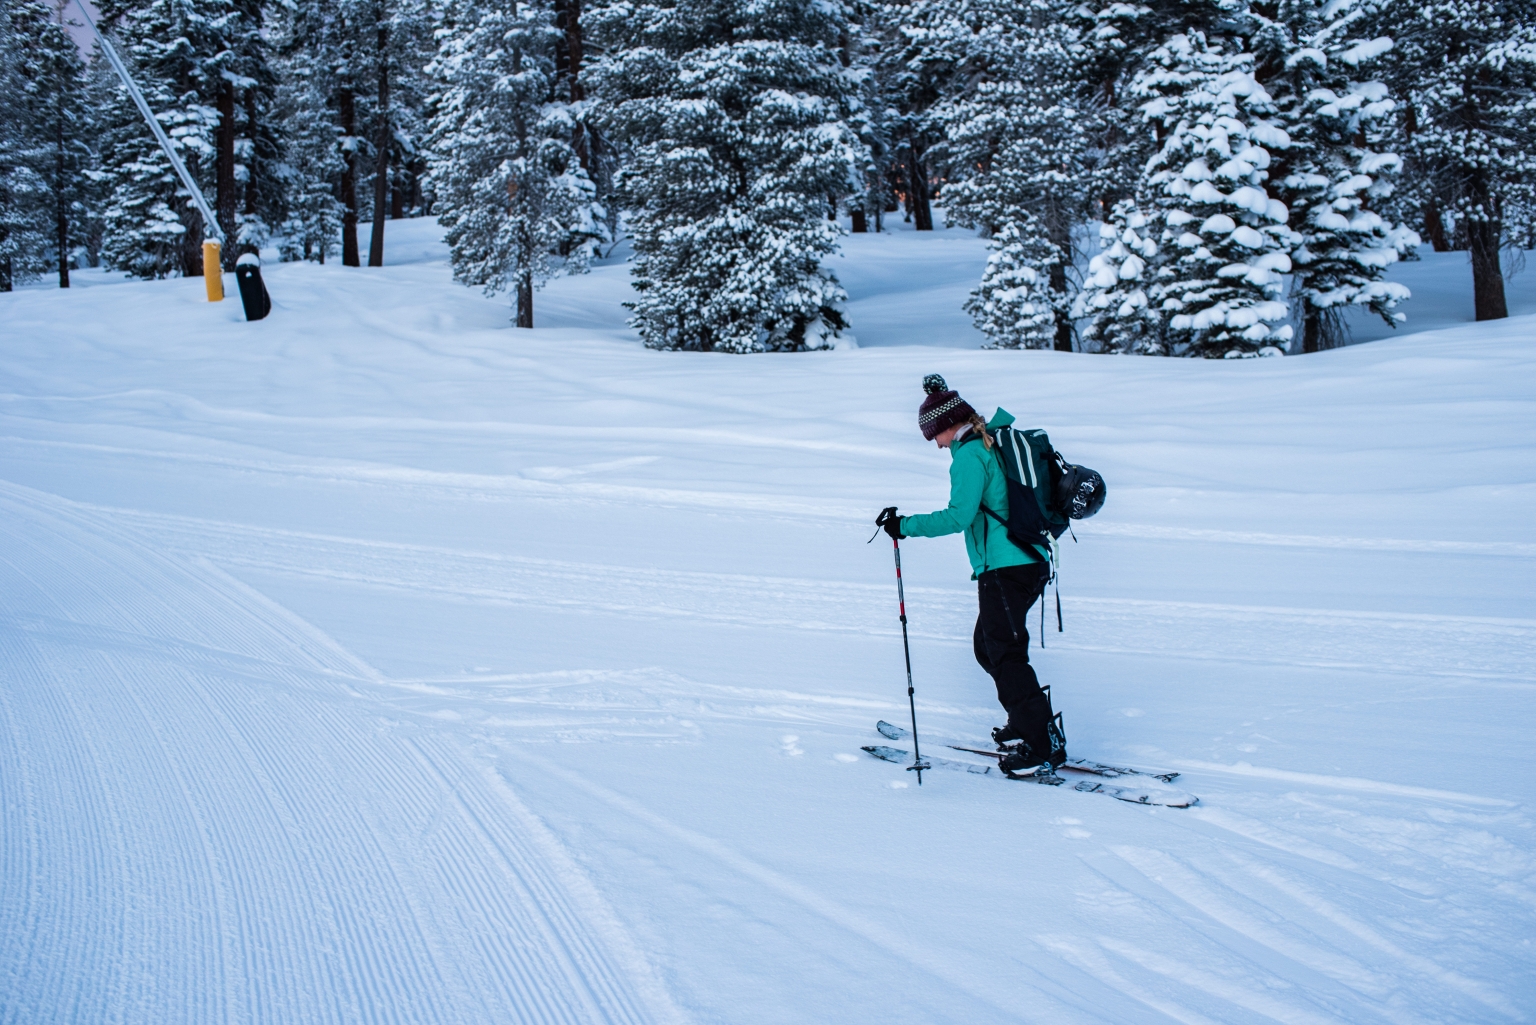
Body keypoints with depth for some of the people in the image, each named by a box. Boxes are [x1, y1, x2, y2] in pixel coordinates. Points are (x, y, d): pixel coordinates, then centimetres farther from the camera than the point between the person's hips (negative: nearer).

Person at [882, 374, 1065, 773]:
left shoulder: (970, 455, -13)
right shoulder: (999, 443, 14)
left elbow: (958, 516, -19)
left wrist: (905, 526, -14)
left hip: (1004, 568, -9)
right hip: (1031, 563, 9)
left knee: (1006, 655, -4)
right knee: (986, 645, 19)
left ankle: (1042, 743, -4)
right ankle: (1026, 722, 22)